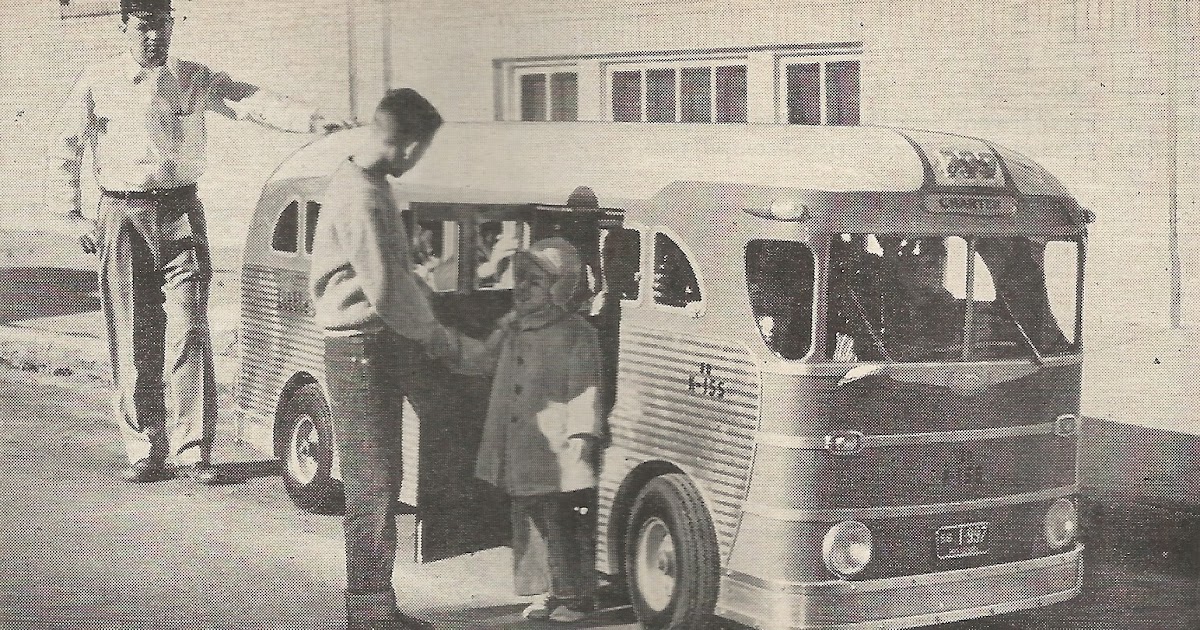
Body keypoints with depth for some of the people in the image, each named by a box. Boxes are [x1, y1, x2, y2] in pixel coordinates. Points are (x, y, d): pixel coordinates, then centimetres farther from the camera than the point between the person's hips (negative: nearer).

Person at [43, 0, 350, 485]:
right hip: (123, 218, 0)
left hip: (181, 214, 0)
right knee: (132, 341, 1)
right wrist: (71, 216, 2)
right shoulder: (98, 83, 5)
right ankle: (145, 451, 10)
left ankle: (193, 450, -3)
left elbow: (254, 103, -3)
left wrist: (314, 122, -18)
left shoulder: (195, 80, 7)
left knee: (189, 334, -7)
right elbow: (65, 152, 9)